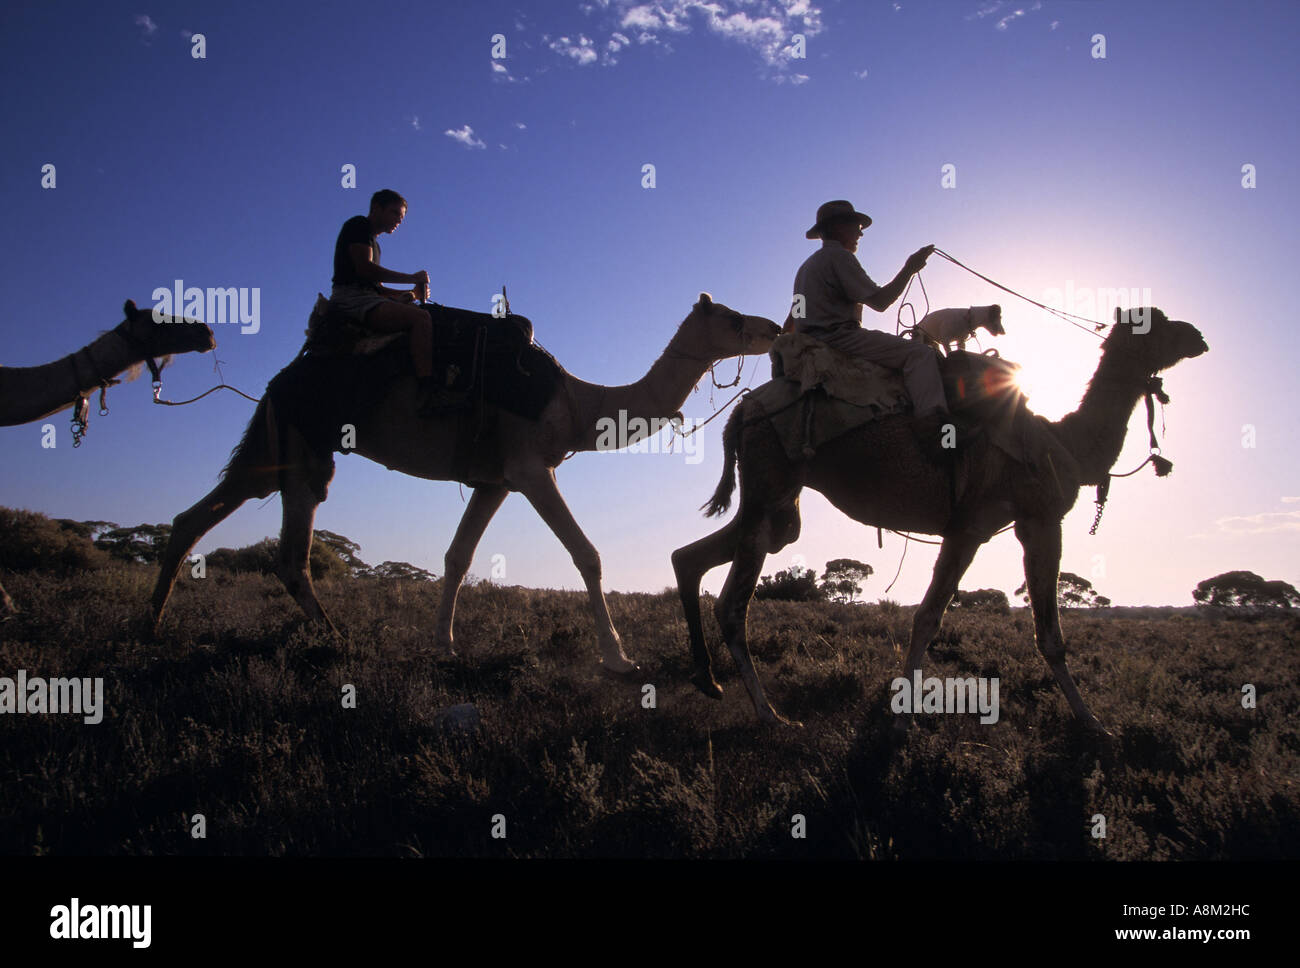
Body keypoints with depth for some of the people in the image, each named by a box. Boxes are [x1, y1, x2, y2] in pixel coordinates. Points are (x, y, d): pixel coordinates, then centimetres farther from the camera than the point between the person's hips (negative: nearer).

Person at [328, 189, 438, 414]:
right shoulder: (358, 225, 2)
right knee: (420, 317, -29)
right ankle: (427, 390, -47)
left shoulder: (373, 241, 30)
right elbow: (365, 268, -13)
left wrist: (409, 293, 9)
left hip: (366, 300, 10)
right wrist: (412, 278, -7)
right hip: (350, 298, -10)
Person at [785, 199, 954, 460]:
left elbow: (790, 326, 26)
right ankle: (932, 426, -40)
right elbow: (879, 301, -10)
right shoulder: (838, 256, -3)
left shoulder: (807, 265, 27)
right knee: (919, 352, -19)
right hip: (837, 337, -10)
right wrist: (909, 268, -2)